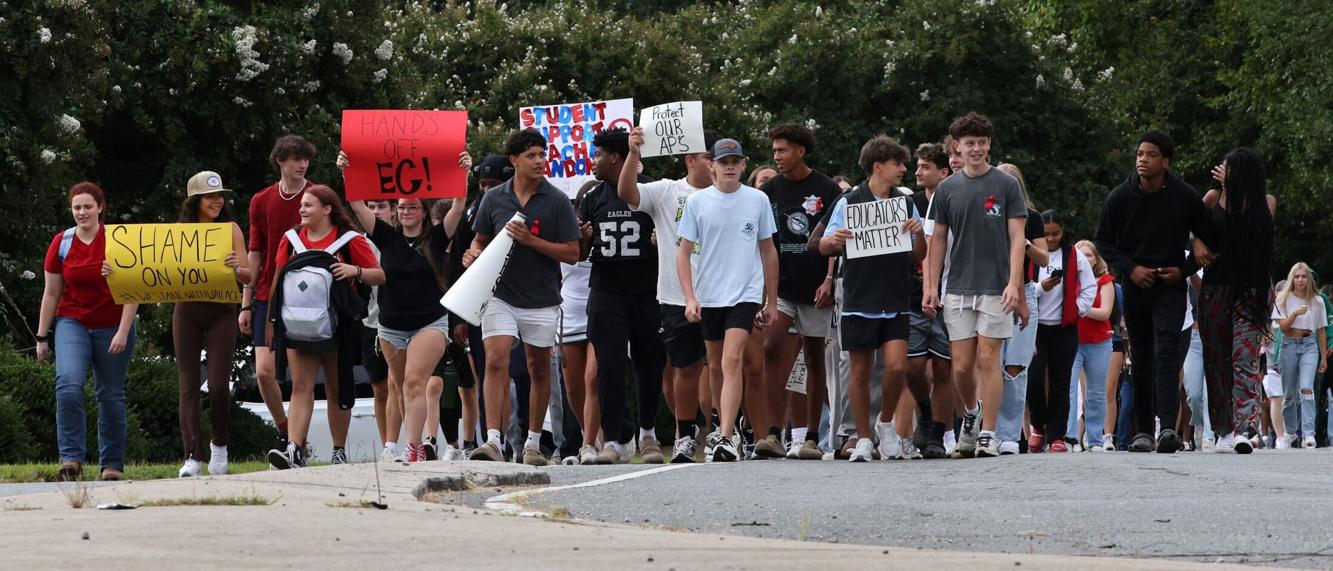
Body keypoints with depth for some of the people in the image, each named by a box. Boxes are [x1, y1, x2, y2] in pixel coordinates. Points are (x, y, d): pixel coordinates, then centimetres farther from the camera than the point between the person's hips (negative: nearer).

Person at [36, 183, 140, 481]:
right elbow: (51, 294, 6)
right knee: (68, 384, -21)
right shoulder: (62, 244, 1)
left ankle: (112, 464, 12)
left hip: (112, 327, -1)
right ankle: (71, 457, -18)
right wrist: (42, 337, 6)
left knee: (111, 395, 3)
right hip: (72, 323, 1)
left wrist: (123, 332, -16)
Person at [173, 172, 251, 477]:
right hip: (186, 311, 1)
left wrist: (236, 268, -22)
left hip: (221, 312, -1)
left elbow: (248, 277, 0)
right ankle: (192, 456, -2)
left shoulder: (230, 229, 3)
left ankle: (219, 442, 17)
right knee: (188, 385, -2)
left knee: (218, 385, -8)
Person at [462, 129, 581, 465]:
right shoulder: (494, 199, 2)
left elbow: (572, 253, -6)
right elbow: (481, 240, 16)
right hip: (500, 295, 0)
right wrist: (474, 254, -8)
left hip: (542, 299, 0)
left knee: (539, 369, 9)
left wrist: (530, 240, -16)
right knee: (495, 362, -16)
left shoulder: (557, 201, -4)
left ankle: (533, 444, 21)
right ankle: (492, 440, -23)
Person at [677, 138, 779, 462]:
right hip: (708, 296, 2)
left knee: (732, 361, -17)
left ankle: (725, 438, -24)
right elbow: (684, 253, 3)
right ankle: (727, 428, 32)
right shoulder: (697, 202, 2)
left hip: (745, 293, -2)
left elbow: (768, 251, 10)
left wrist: (772, 301, 11)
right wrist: (690, 298, -7)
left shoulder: (758, 200, 3)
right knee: (716, 367, 12)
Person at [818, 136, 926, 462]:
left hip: (895, 303, 2)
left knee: (897, 367, -11)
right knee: (860, 371, 2)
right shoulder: (849, 202, 1)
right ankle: (863, 439, 12)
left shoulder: (905, 204, 9)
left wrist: (919, 234, -9)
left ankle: (885, 423, 13)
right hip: (859, 300, -2)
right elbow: (824, 246, 2)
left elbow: (918, 257, 12)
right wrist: (835, 241, -20)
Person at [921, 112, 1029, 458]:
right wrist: (930, 286, 3)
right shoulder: (948, 189, 8)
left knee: (988, 360, -5)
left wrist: (1014, 283, -13)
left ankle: (988, 434, 0)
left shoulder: (1006, 186, 0)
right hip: (958, 289, 3)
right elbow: (938, 239, 11)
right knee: (962, 365, 1)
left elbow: (1016, 238, -3)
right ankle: (971, 412, 29)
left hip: (995, 288, -3)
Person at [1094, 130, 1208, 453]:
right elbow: (1104, 239, 8)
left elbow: (1206, 240, 8)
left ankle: (1168, 428, -27)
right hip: (1135, 285, 3)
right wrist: (1130, 268, -7)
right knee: (1141, 360, 7)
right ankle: (1143, 432, 13)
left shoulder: (1185, 198, -4)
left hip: (1170, 286, -3)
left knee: (1165, 354, -17)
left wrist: (1184, 269, -7)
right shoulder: (1120, 197, -1)